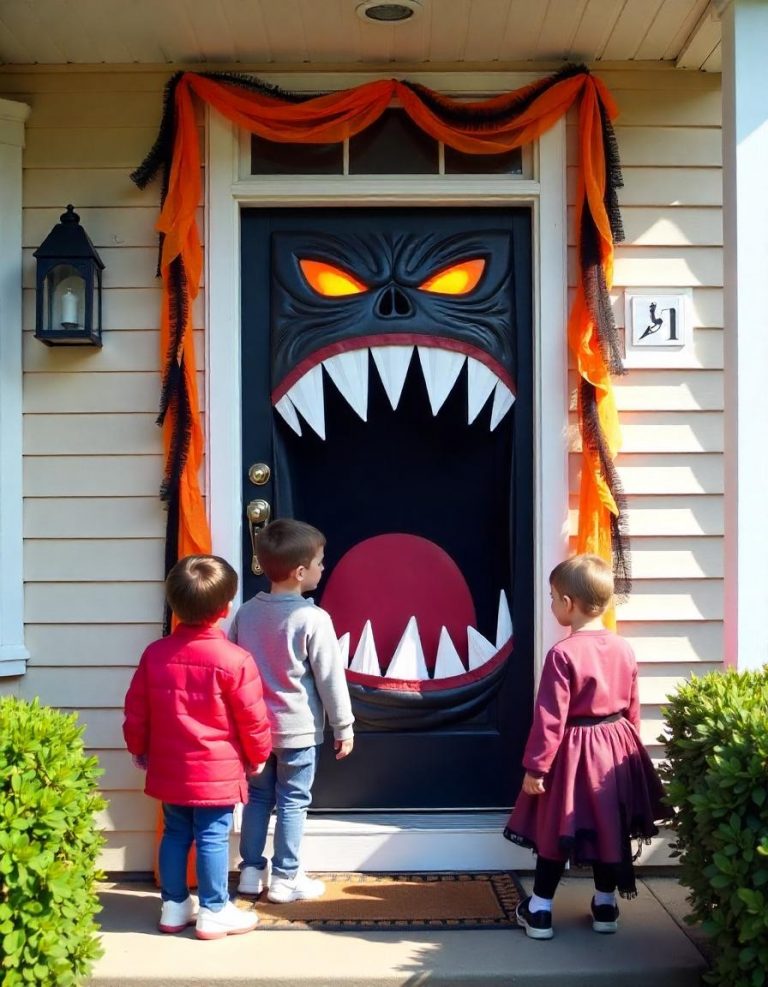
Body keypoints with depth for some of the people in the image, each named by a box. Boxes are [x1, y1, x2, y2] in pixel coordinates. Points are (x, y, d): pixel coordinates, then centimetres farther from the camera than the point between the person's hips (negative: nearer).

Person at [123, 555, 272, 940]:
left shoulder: (155, 653, -1)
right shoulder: (235, 659, -16)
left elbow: (136, 710, 6)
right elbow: (252, 717, -9)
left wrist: (139, 749, 21)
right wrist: (258, 755, 8)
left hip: (169, 770, 5)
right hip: (217, 772, -5)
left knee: (175, 834, 16)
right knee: (213, 838, 3)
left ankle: (174, 907, 25)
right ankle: (214, 913, 11)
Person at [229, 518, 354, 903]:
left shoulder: (246, 613, -2)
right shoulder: (313, 619, -18)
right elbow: (330, 677, -13)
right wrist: (343, 726, -2)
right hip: (298, 728, -5)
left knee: (257, 796, 17)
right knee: (293, 801, 6)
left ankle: (251, 871, 24)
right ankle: (285, 878, 13)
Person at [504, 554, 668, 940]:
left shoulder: (562, 654, -20)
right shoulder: (624, 650, -1)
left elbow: (550, 718, -18)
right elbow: (632, 710, 9)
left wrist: (535, 766, -11)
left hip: (574, 752, -5)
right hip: (616, 748, 5)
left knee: (556, 832, 7)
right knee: (611, 828, 16)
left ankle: (539, 911, 17)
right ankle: (605, 906, 28)